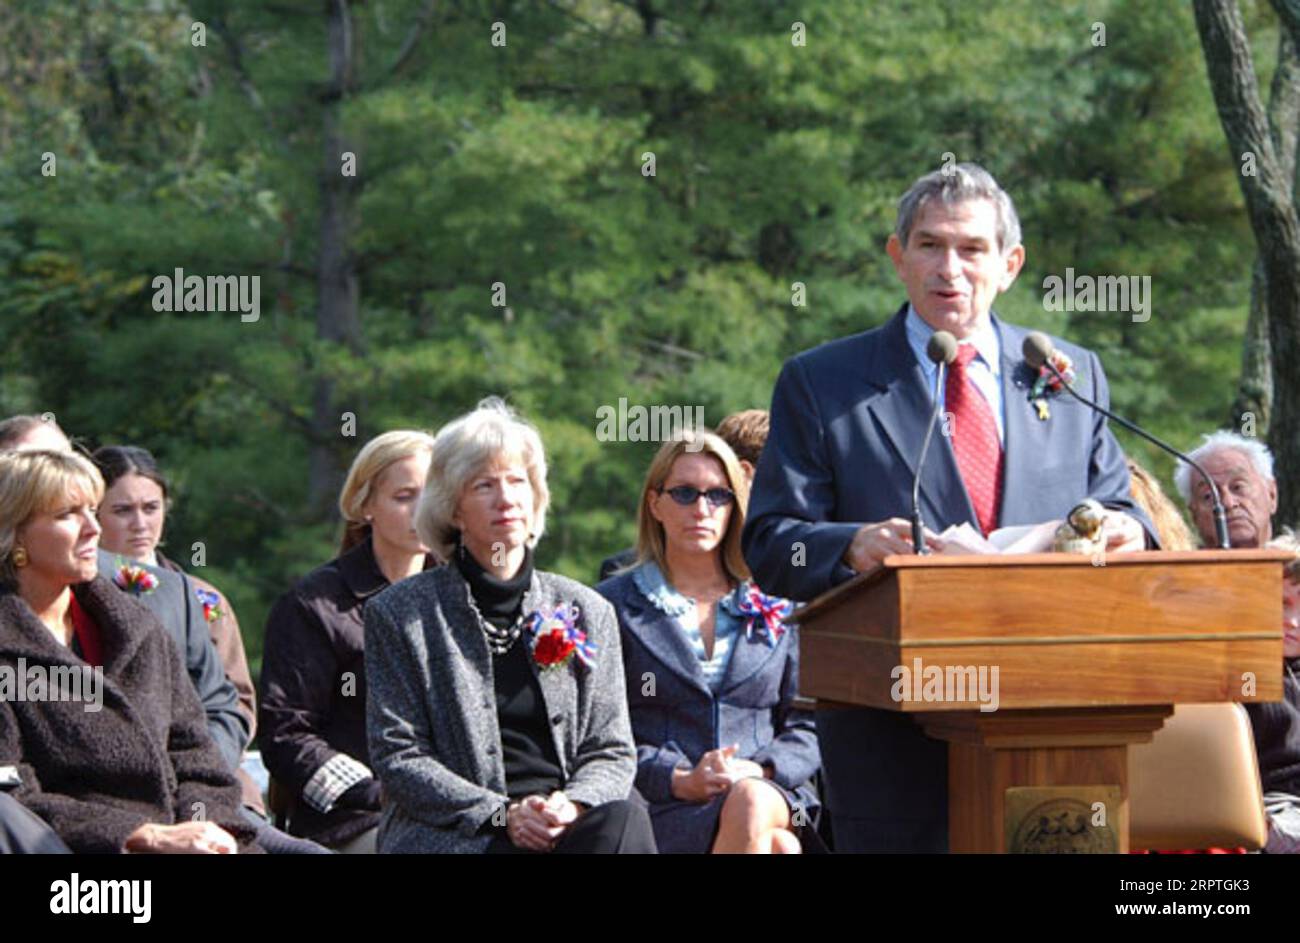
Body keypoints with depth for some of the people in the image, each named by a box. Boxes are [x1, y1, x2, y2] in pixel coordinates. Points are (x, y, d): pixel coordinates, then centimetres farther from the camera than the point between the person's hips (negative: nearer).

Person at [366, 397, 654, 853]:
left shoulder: (586, 612, 17)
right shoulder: (401, 613, 8)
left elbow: (612, 751, 15)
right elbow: (397, 756, 1)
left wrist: (572, 806, -10)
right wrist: (504, 815, -13)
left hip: (567, 825, 4)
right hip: (448, 836, -4)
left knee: (624, 818, -33)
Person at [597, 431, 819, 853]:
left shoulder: (775, 608, 20)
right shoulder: (614, 606, 11)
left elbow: (805, 728, 14)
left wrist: (758, 772, -8)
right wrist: (680, 781, -15)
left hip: (767, 792, 3)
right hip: (661, 811, -3)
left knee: (752, 803, -36)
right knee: (778, 846, -35)